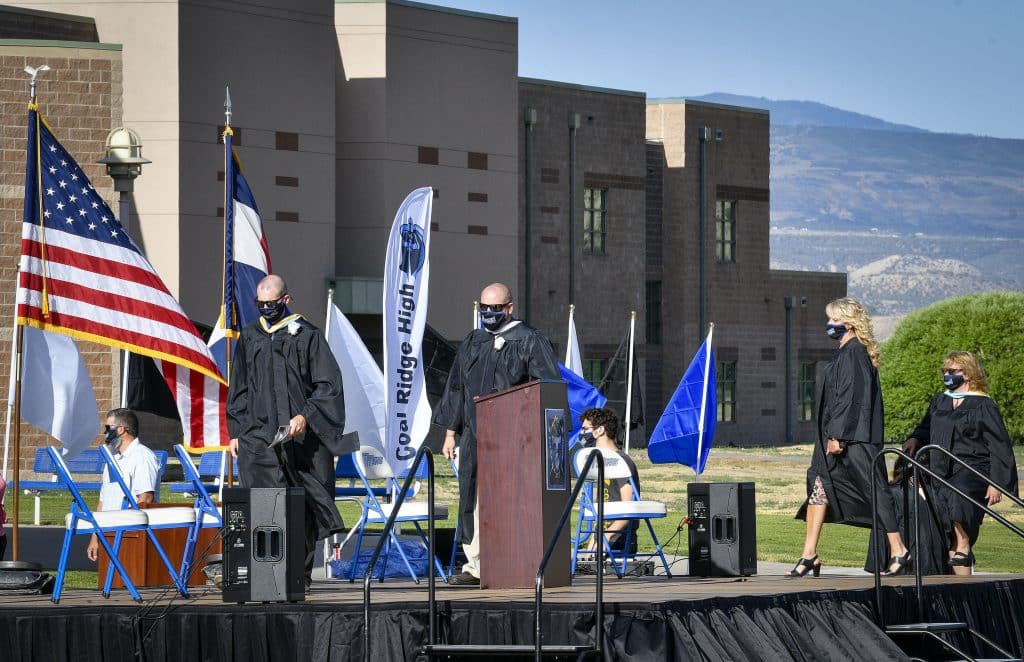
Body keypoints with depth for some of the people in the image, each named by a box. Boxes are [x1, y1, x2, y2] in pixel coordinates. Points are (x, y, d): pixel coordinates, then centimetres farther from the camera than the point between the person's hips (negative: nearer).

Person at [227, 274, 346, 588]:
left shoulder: (308, 336, 3)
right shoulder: (249, 338, 14)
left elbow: (328, 385, -1)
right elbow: (238, 388, 19)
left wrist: (306, 416, -14)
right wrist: (235, 432, 13)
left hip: (299, 435, -2)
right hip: (257, 437, 2)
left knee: (302, 509, 0)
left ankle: (300, 574, 8)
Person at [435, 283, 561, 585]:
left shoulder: (531, 342, 1)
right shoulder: (473, 342, 18)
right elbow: (456, 388, 21)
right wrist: (451, 431, 15)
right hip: (474, 436, 5)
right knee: (474, 501, 3)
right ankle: (477, 566, 7)